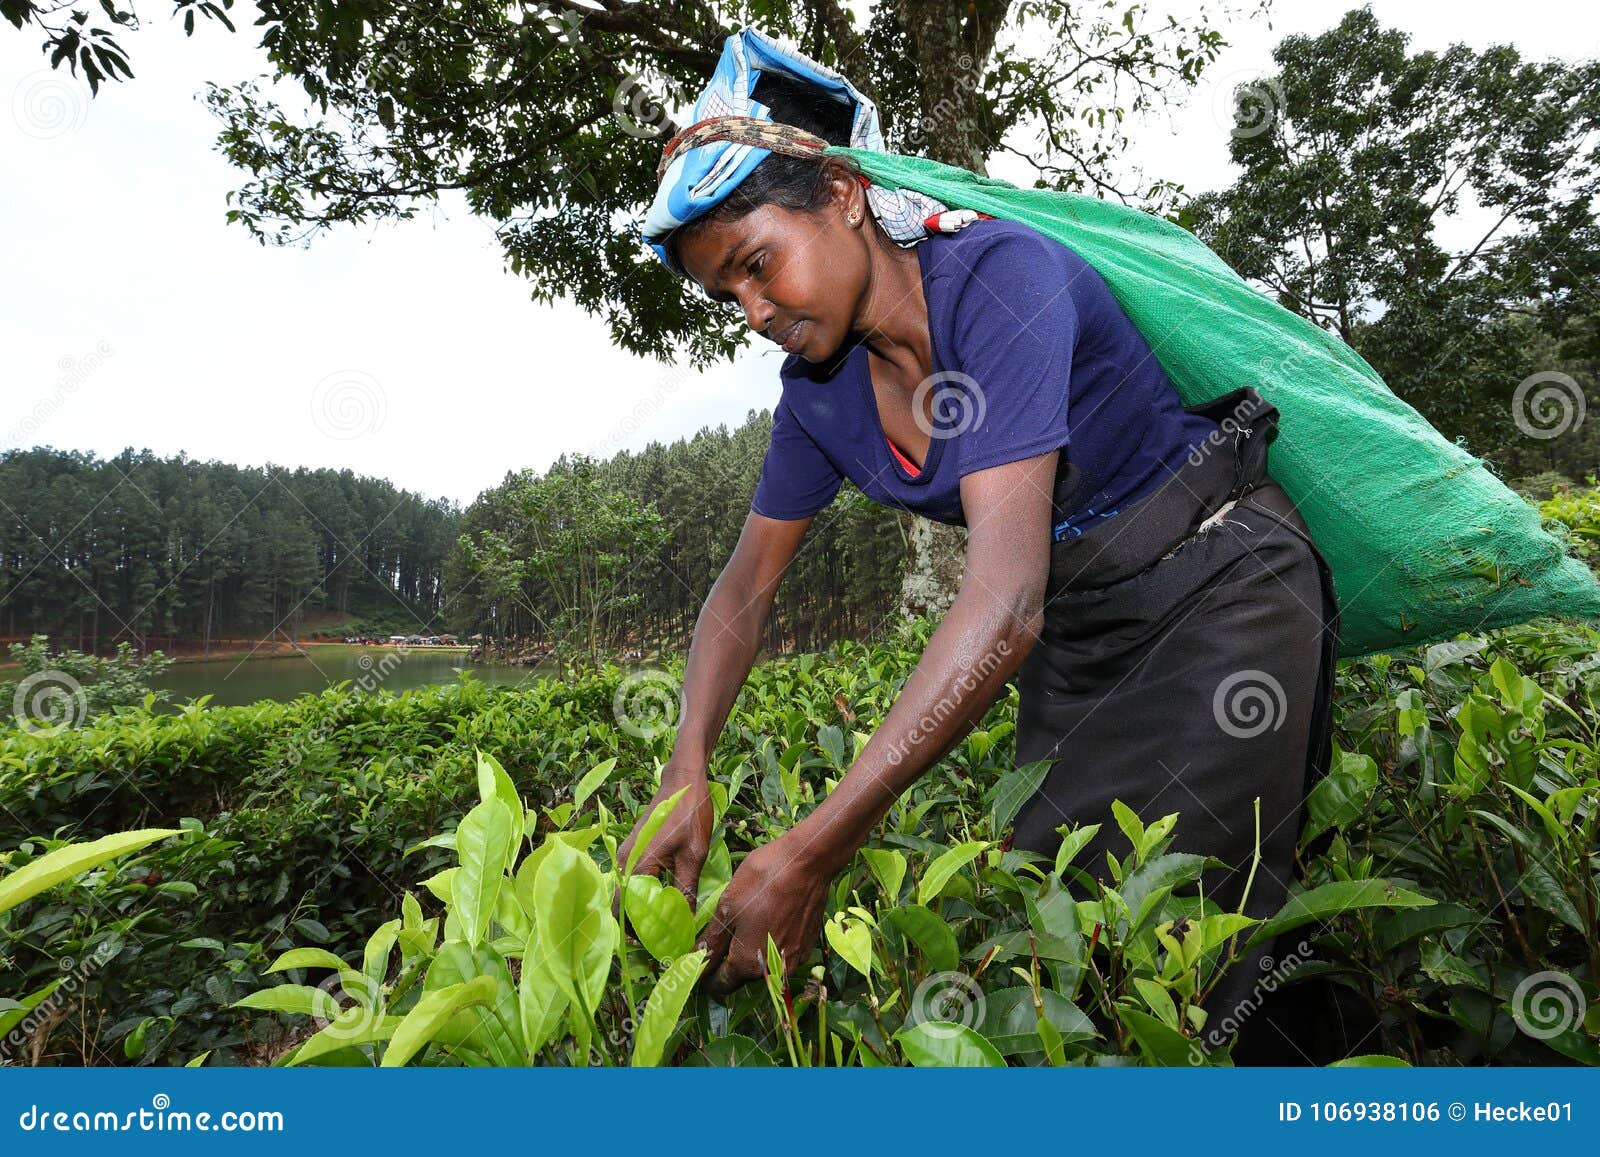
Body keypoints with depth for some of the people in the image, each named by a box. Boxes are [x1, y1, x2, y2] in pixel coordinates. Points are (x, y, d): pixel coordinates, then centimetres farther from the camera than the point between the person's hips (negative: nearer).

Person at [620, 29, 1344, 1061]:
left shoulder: (1000, 276, -25)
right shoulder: (819, 391, -2)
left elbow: (1006, 596, -34)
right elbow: (747, 586, 4)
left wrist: (815, 850, -37)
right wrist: (685, 776, -13)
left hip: (1220, 589, -6)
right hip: (1073, 630, 7)